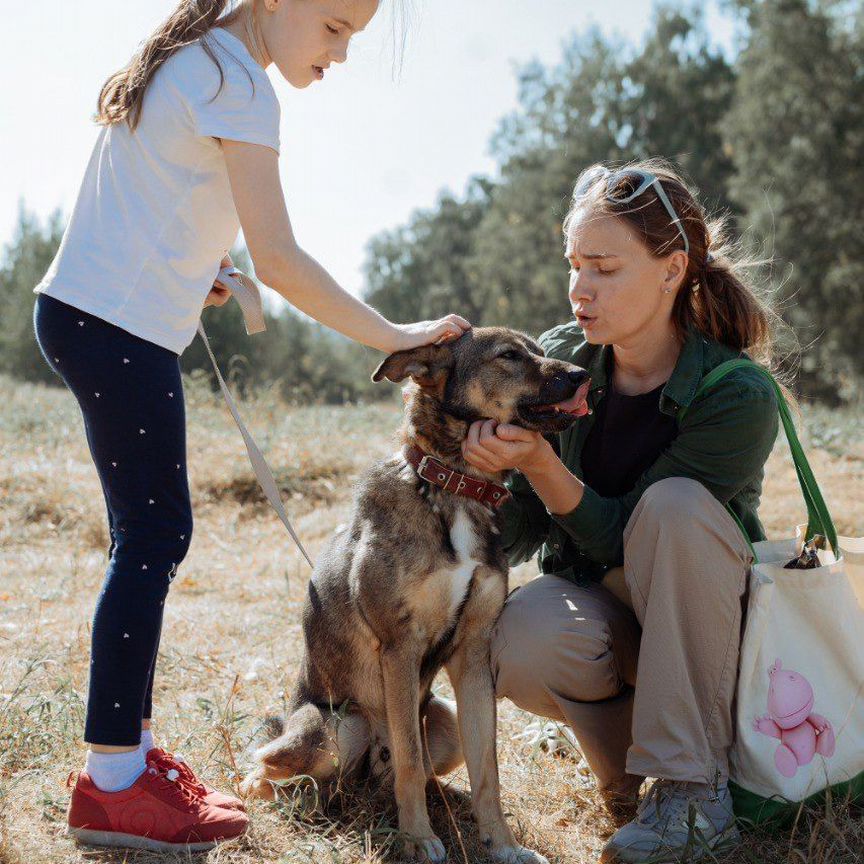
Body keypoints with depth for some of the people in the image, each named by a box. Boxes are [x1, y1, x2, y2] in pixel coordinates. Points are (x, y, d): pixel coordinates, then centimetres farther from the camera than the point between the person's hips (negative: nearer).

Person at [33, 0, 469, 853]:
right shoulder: (238, 82, -13)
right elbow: (278, 260, -18)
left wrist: (184, 271, 8)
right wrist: (394, 336, -13)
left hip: (79, 311, 9)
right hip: (117, 327, -9)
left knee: (153, 534, 10)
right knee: (152, 536, -8)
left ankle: (128, 748, 17)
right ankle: (112, 786, -4)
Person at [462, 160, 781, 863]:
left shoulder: (737, 397, -19)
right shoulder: (560, 359, -7)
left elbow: (619, 538, -20)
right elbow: (521, 535, -5)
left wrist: (541, 464, -36)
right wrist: (492, 465, -26)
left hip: (700, 624, -2)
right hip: (591, 600, 2)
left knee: (676, 502, -33)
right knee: (523, 642, -33)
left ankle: (692, 781, -22)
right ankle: (636, 753, 0)